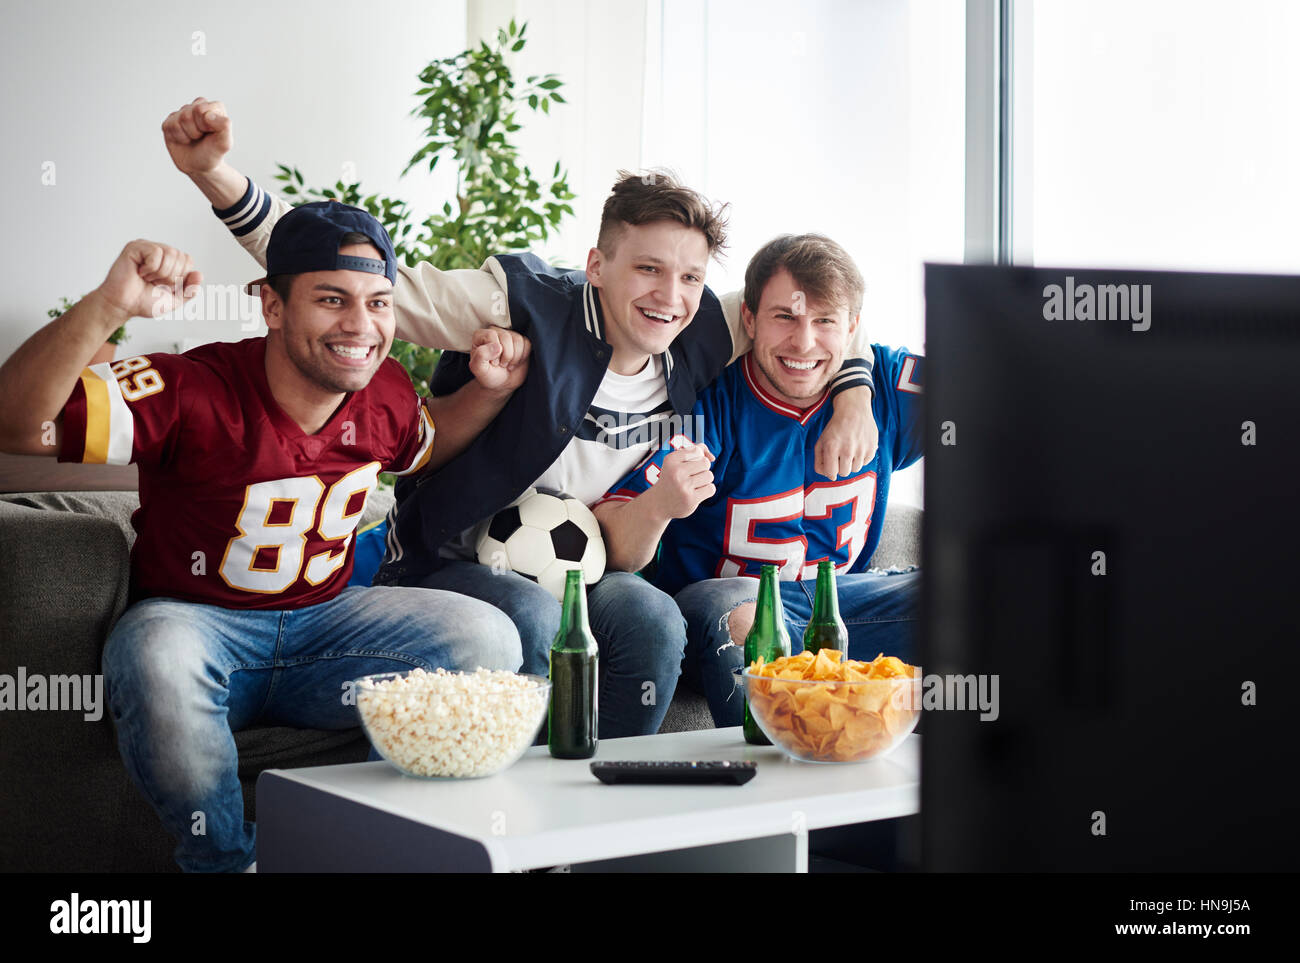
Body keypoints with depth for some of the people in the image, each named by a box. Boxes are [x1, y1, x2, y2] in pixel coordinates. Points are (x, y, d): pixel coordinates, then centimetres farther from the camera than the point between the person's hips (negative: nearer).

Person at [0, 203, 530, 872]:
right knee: (158, 656, -40)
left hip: (325, 620, 5)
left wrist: (489, 391, 3)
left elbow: (427, 451, 24)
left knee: (487, 637, -16)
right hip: (192, 621, -4)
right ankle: (223, 859, -14)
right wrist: (106, 308, -47)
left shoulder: (386, 394, -3)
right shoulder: (191, 392, -21)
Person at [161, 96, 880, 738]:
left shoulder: (698, 342, -1)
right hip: (446, 568, -4)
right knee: (530, 617, -35)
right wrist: (216, 176, -30)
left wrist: (853, 394, -2)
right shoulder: (522, 303, -17)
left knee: (651, 617, -25)